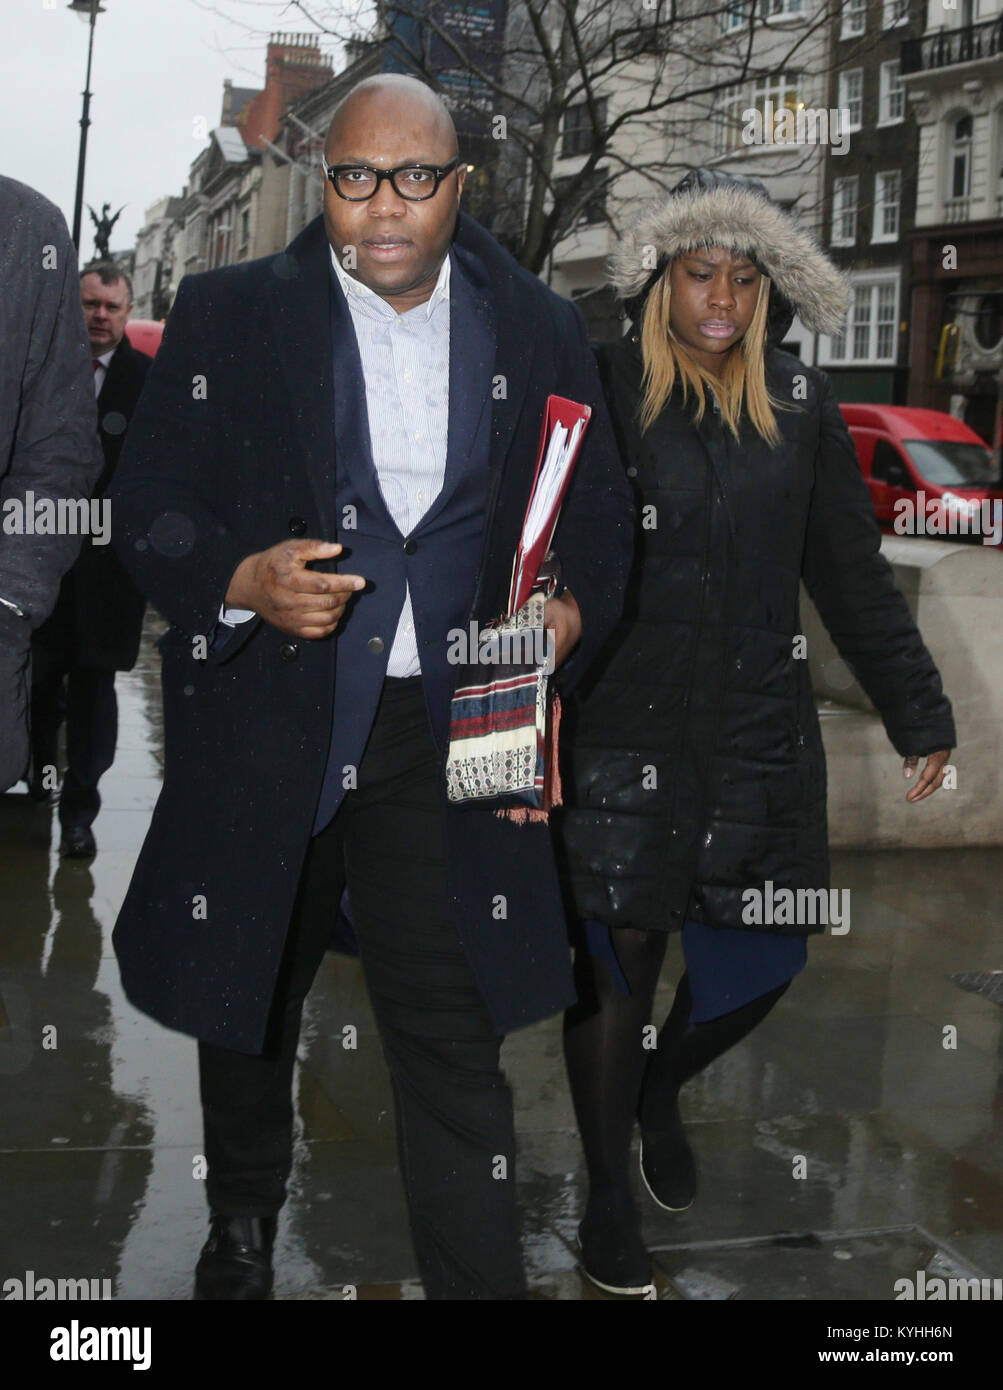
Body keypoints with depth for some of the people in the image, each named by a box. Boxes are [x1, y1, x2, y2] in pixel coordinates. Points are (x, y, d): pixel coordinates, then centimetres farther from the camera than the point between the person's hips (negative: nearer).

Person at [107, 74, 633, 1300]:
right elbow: (148, 507, -2)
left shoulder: (541, 332, 5)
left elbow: (598, 516, 10)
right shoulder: (227, 314, -1)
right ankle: (242, 1221, 45)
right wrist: (242, 581, -21)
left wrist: (573, 612, -11)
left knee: (455, 1034, -4)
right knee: (250, 995, 19)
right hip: (263, 724, 1)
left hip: (447, 728, 0)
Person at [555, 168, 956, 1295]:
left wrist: (919, 714, 11)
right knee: (619, 964, 5)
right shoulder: (602, 391, -5)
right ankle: (607, 1196, 26)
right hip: (623, 736, -3)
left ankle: (659, 1090, 40)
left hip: (760, 733, 4)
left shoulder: (799, 405, 7)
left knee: (762, 960, 8)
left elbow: (851, 572, 11)